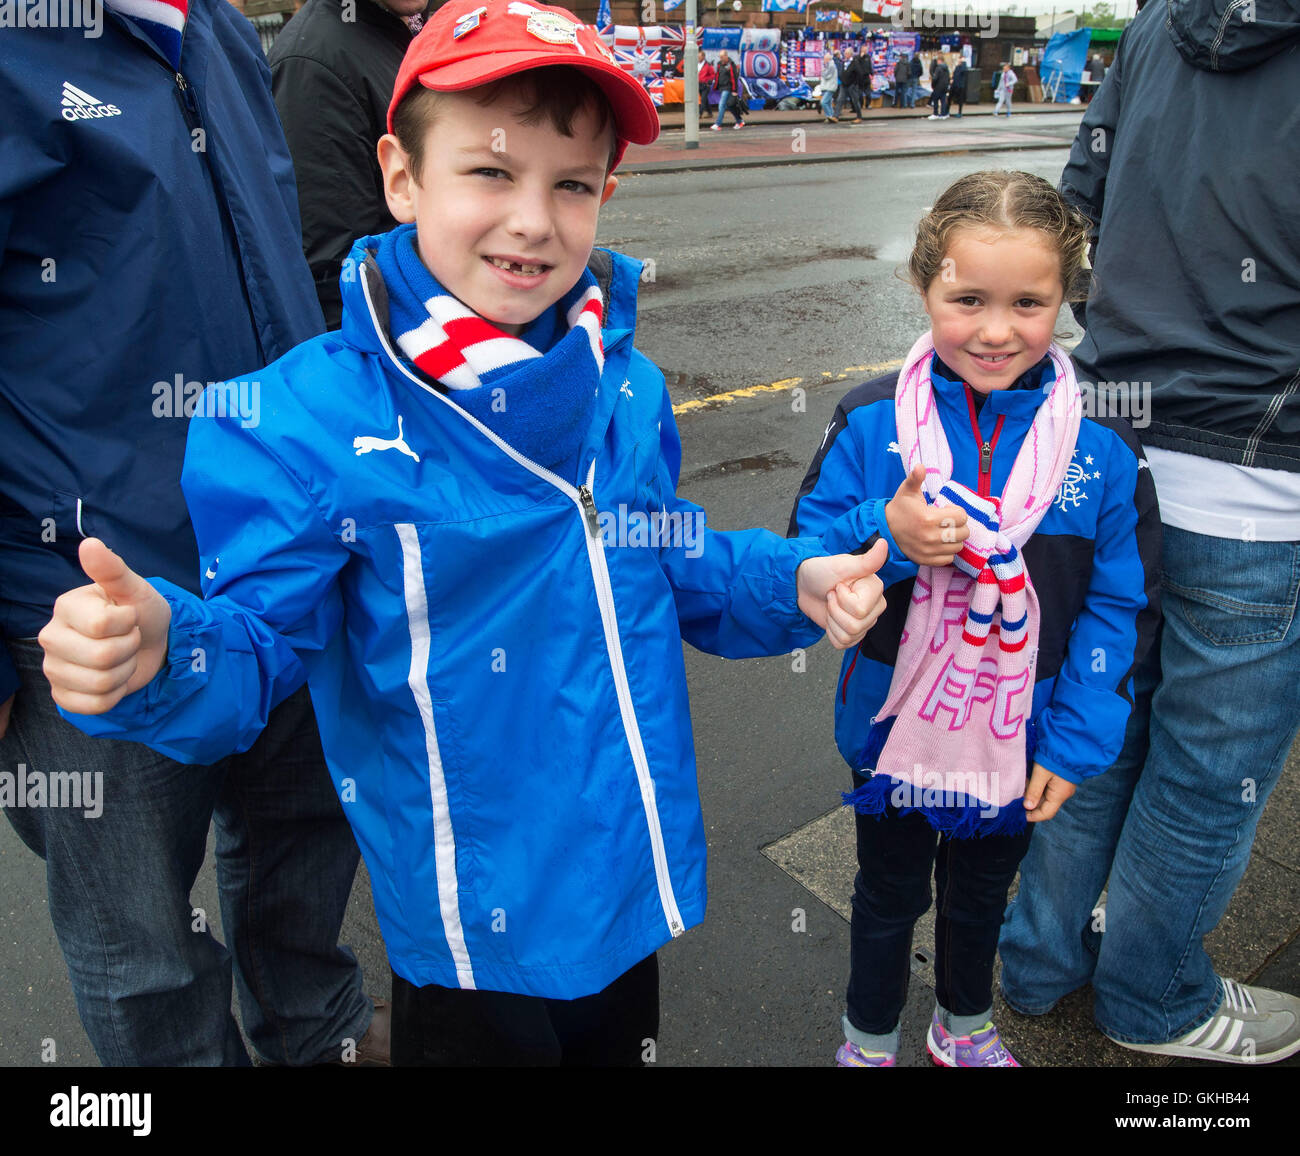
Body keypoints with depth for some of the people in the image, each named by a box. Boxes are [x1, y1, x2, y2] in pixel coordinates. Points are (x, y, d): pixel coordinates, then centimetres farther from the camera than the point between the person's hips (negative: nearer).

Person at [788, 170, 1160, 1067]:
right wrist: (884, 539, -30)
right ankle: (870, 1040, 50)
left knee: (982, 893, 26)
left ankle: (967, 1027, 56)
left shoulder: (1104, 446, -13)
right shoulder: (870, 423, -15)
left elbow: (1121, 605, -7)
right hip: (894, 728, -1)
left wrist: (1076, 742, -10)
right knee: (888, 895, 23)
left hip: (1021, 745, 1)